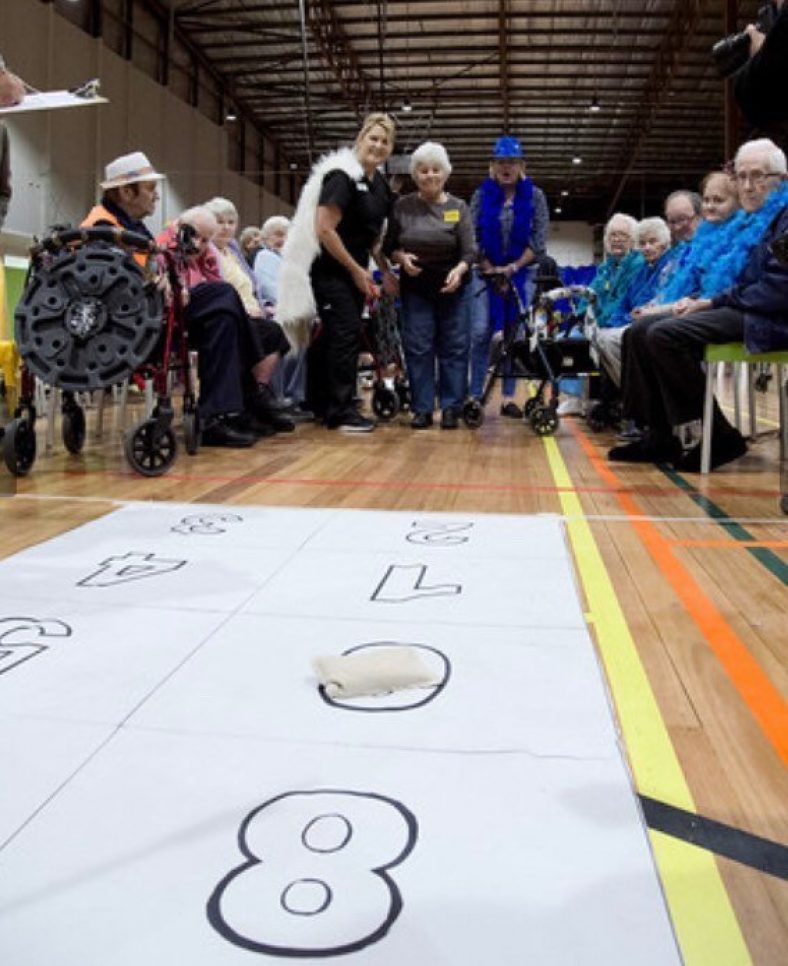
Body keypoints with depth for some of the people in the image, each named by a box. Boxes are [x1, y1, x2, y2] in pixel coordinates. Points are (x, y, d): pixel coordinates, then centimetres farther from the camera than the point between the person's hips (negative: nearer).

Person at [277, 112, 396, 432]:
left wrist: (385, 271, 12)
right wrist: (356, 270, -15)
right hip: (329, 270, -8)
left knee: (342, 336, 11)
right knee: (345, 334, -12)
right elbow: (325, 229, -20)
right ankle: (340, 412, -6)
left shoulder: (379, 184, 12)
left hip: (354, 270, 8)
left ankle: (322, 404, 22)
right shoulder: (341, 176, -14)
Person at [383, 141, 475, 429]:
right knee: (417, 348, -1)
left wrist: (459, 270, -28)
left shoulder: (459, 208, -1)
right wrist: (401, 257, -15)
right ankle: (422, 408, 6)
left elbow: (469, 251, -8)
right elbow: (389, 247, 6)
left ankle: (451, 408, 7)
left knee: (454, 347, 0)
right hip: (415, 288, 1)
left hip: (450, 287, 0)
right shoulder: (402, 206, 1)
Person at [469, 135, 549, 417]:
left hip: (522, 271, 0)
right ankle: (475, 395, -1)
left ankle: (508, 397, 7)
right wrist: (489, 268, -9)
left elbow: (539, 239, -2)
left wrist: (513, 267, -11)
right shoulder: (481, 195, 3)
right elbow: (472, 237, 1)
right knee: (481, 333, -9)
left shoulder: (535, 196, 1)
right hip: (487, 270, 0)